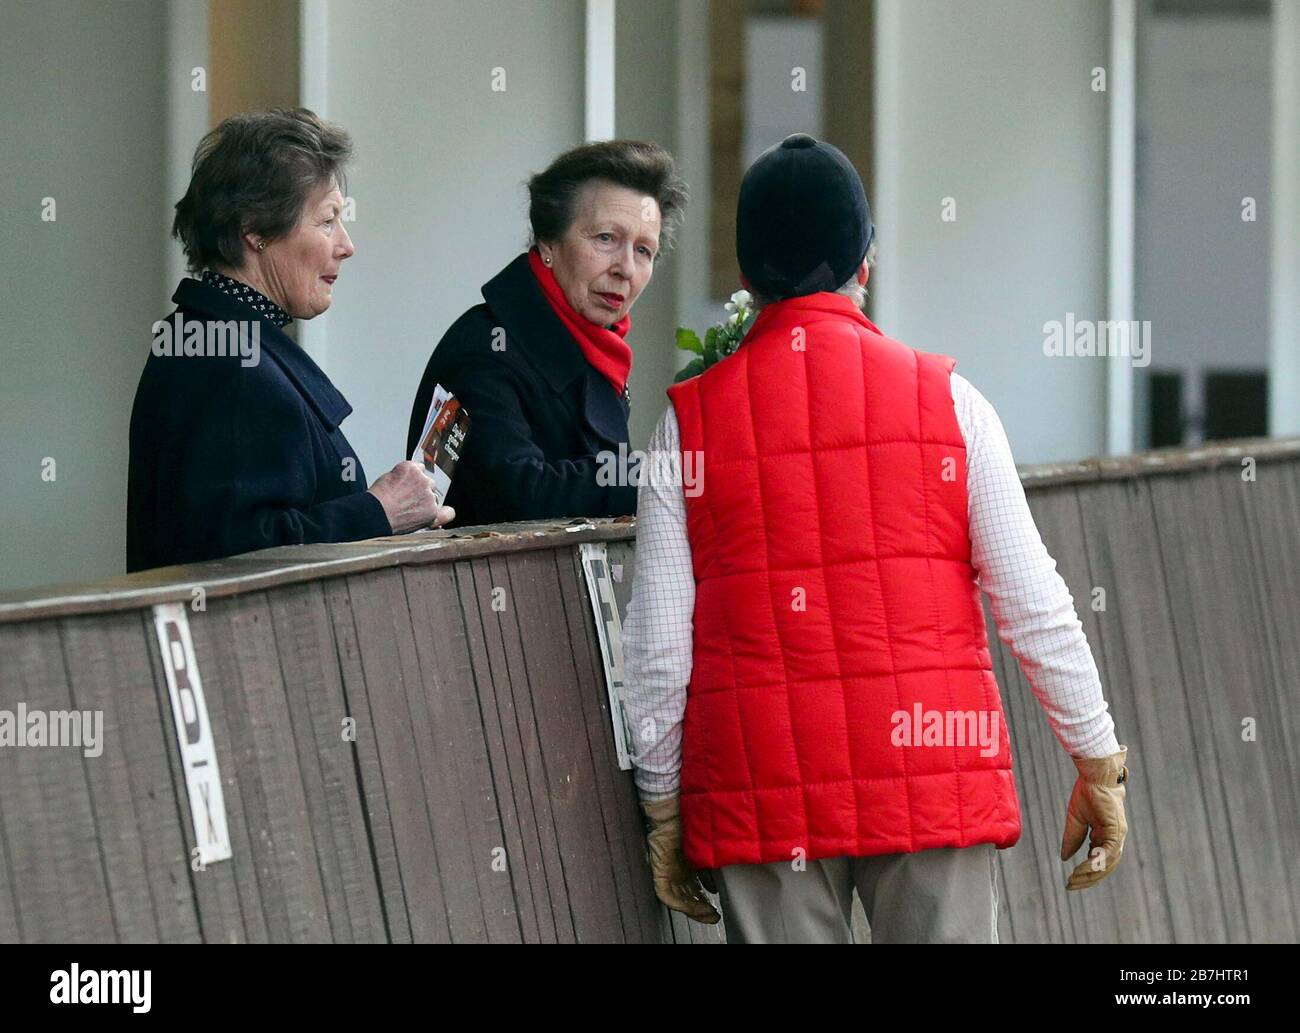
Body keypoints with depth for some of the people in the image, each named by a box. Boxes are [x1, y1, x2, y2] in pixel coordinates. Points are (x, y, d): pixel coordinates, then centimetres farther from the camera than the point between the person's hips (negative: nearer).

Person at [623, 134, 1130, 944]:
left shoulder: (689, 422, 3)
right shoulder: (944, 399, 2)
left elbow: (657, 642, 2)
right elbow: (1033, 604, 1)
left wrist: (664, 811, 10)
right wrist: (1099, 764, 10)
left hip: (757, 794, 1)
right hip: (933, 783, -1)